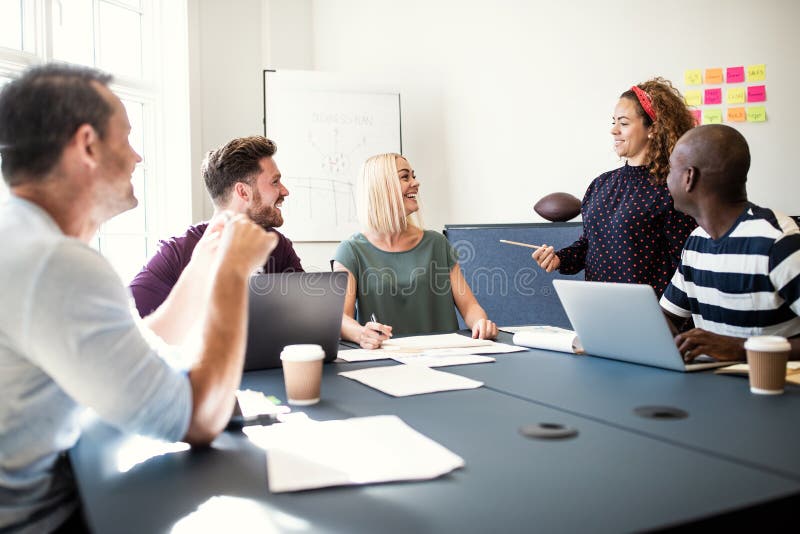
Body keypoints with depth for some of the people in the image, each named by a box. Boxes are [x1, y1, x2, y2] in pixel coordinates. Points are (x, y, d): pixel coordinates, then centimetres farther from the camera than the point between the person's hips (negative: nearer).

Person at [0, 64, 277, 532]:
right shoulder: (58, 265, -25)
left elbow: (145, 355, 13)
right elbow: (201, 420, -21)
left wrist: (204, 265, 8)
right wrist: (233, 272, -12)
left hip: (41, 489, 9)